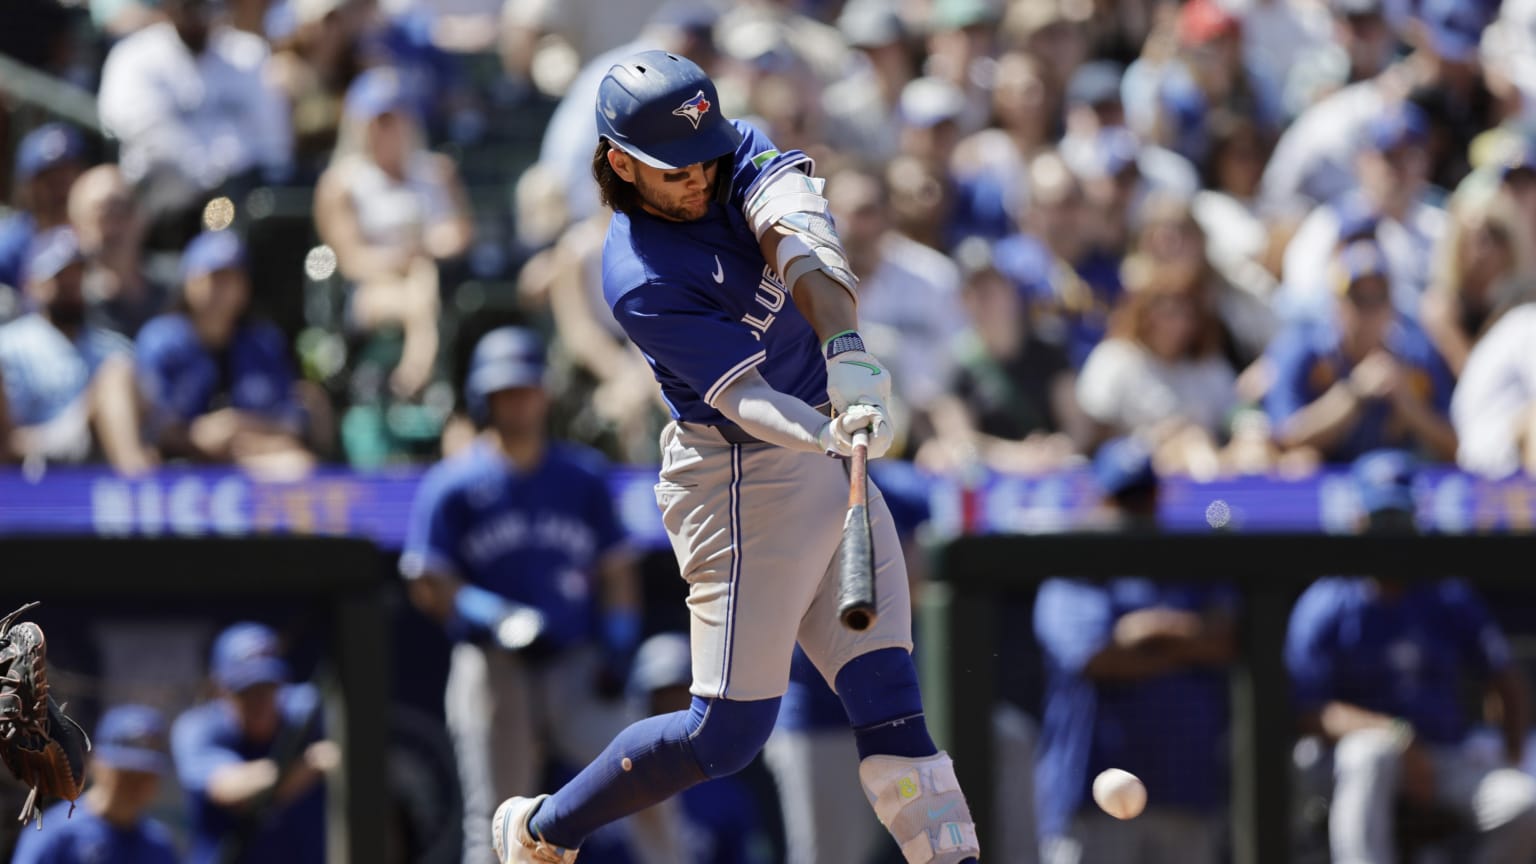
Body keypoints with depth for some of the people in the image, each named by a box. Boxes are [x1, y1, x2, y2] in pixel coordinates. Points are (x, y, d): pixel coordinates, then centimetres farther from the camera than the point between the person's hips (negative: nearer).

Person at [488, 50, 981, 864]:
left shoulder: (736, 153, -4)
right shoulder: (639, 281, -22)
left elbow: (800, 240, -23)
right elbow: (744, 393, -28)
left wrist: (846, 351, -41)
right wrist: (828, 433, -48)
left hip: (828, 453, 7)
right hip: (746, 478, -7)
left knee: (885, 682, 4)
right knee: (729, 730, -6)